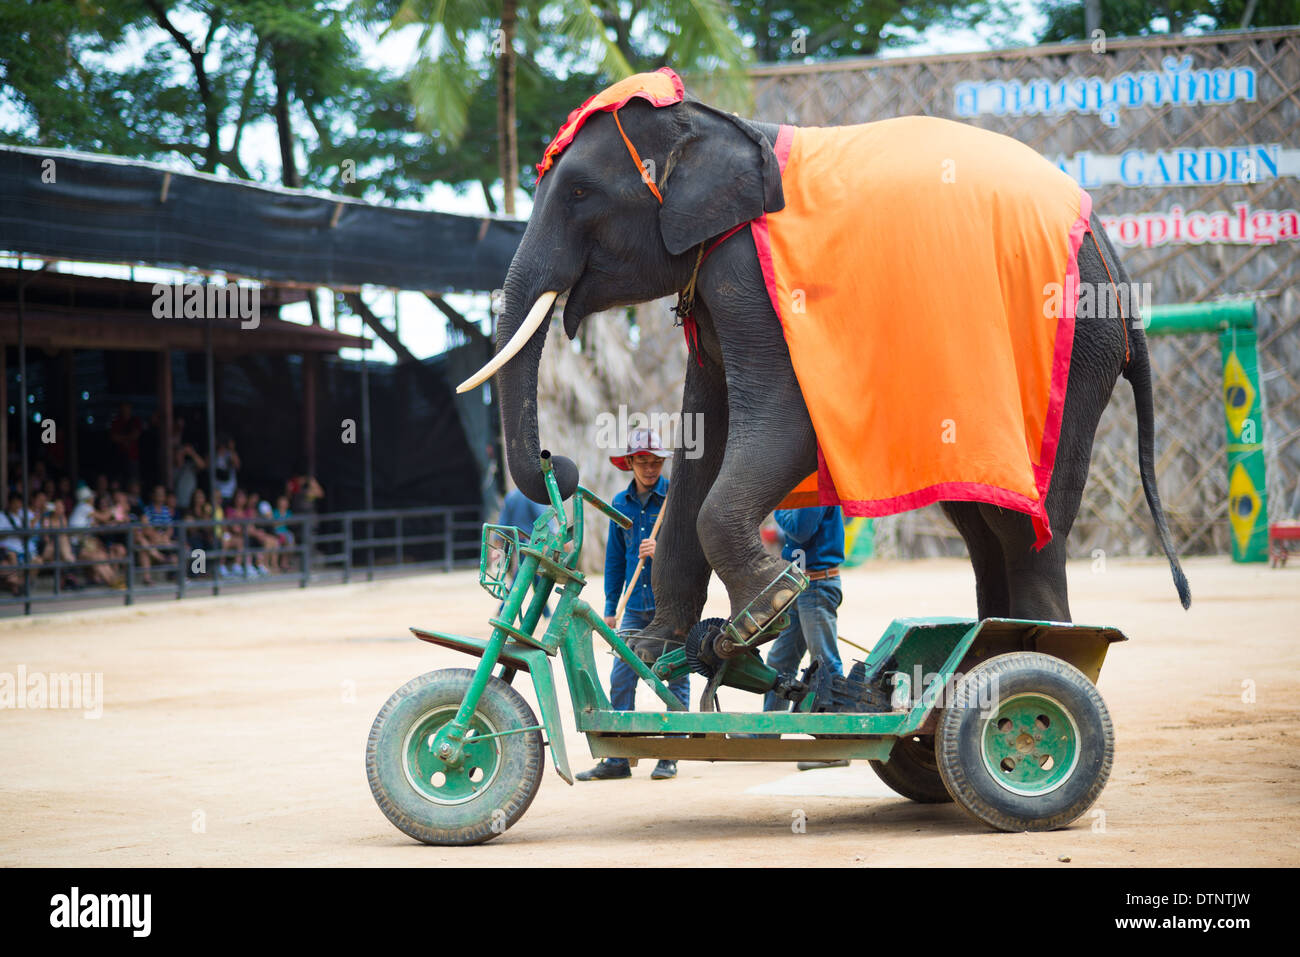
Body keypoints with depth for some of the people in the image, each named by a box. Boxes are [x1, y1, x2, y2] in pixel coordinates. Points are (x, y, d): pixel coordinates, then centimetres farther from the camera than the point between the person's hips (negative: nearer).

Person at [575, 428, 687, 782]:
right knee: (621, 678, -1)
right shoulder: (621, 503, 11)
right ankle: (617, 759, 3)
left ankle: (670, 757, 8)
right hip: (635, 606, 4)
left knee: (676, 677, 1)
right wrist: (611, 607, 17)